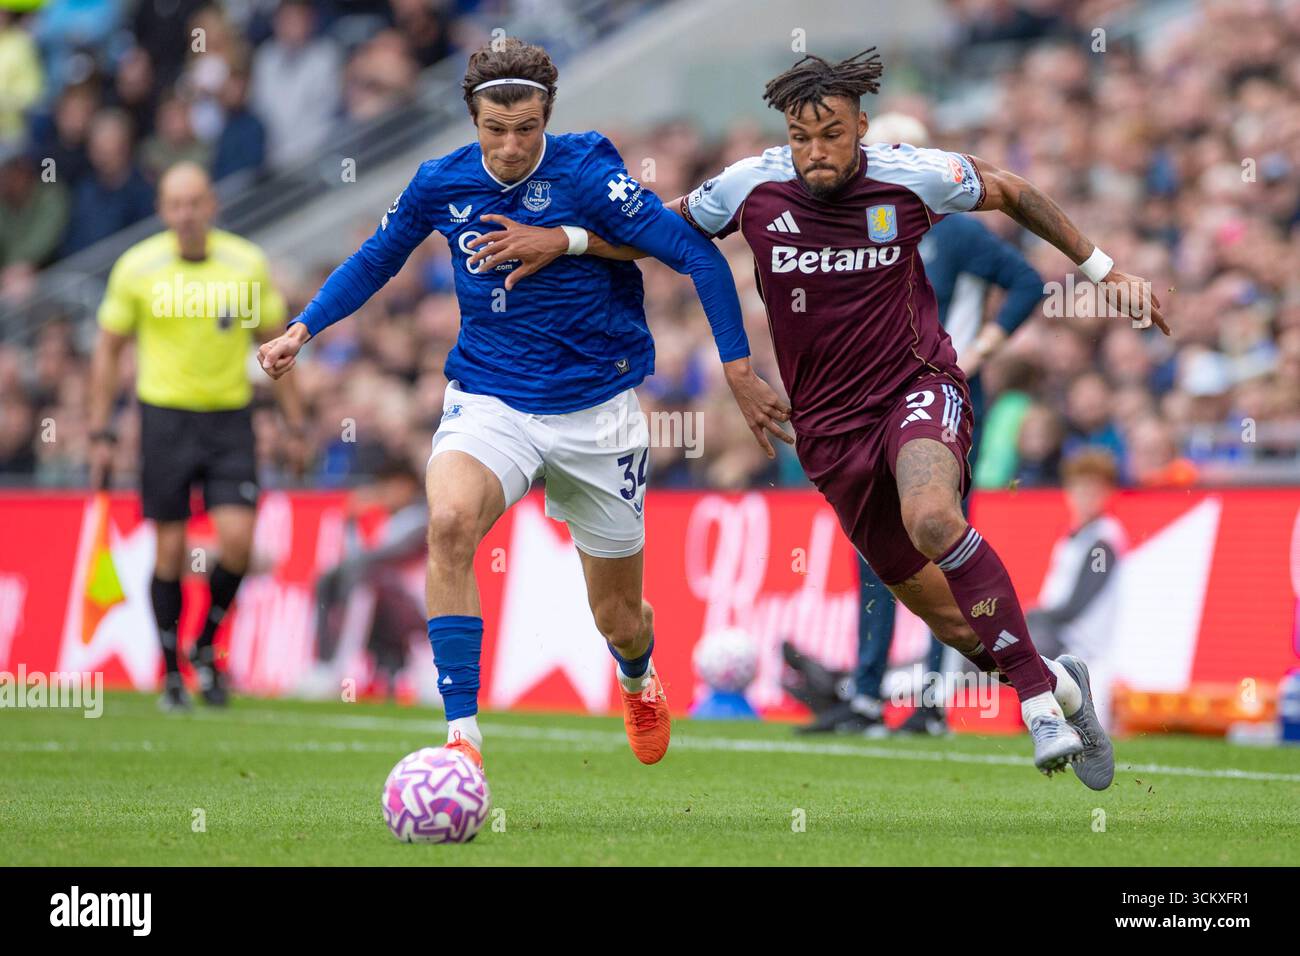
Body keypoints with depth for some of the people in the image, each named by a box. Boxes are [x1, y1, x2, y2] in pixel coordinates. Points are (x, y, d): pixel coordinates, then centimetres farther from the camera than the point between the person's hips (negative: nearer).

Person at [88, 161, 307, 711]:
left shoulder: (247, 264, -1)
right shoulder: (137, 268, -3)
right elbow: (108, 349, 5)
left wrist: (294, 426, 6)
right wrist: (100, 433, 1)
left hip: (230, 417, 1)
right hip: (165, 414, -1)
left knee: (237, 538, -13)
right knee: (170, 548, -1)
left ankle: (207, 645, 12)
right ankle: (171, 672, 13)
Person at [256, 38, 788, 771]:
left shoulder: (587, 174, -16)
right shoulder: (441, 184, -4)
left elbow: (699, 256, -13)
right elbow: (376, 260, 16)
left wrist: (738, 367, -14)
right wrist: (302, 332, 8)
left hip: (596, 413, -1)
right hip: (489, 401, 1)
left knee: (620, 619, 10)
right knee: (450, 520, -33)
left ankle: (639, 680, 51)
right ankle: (463, 735, -31)